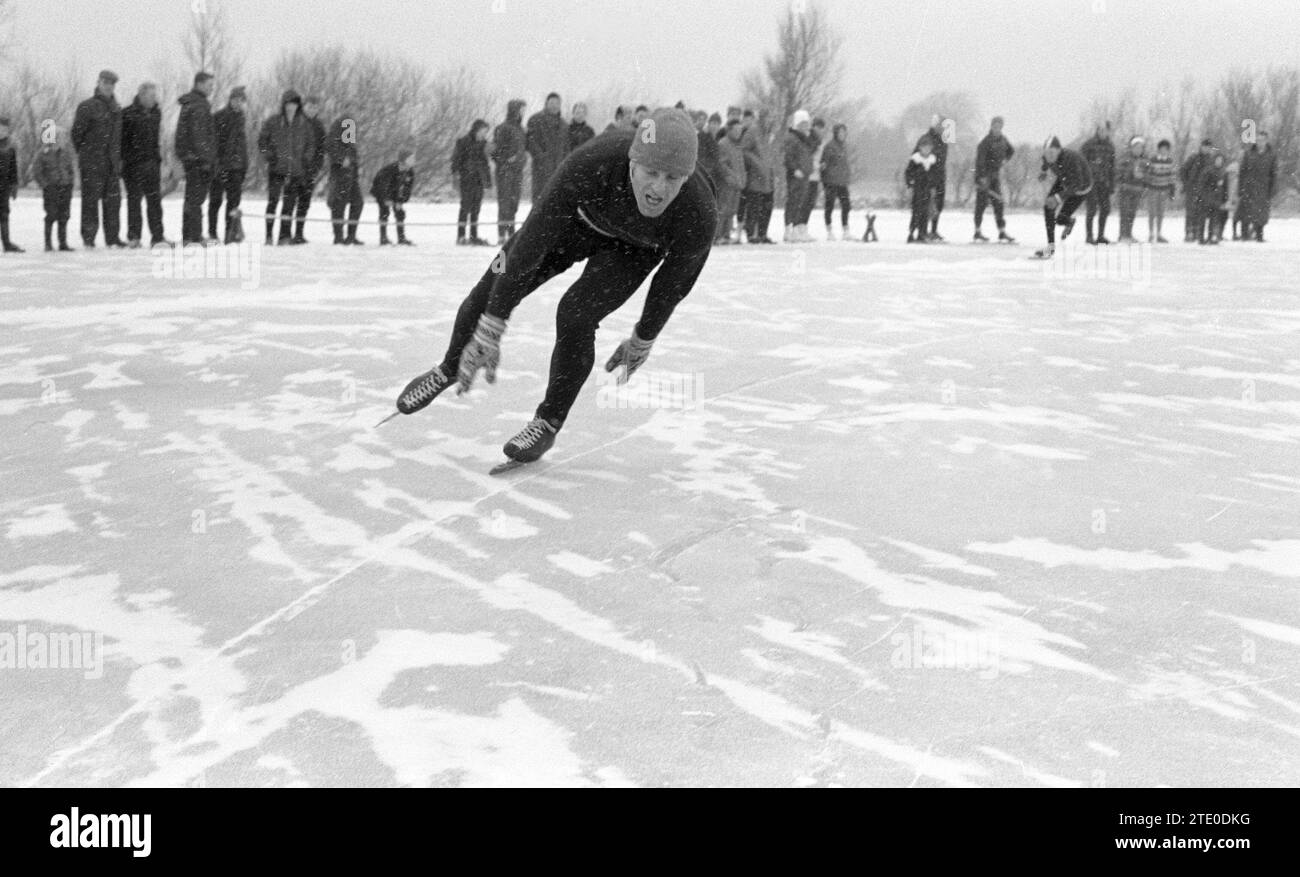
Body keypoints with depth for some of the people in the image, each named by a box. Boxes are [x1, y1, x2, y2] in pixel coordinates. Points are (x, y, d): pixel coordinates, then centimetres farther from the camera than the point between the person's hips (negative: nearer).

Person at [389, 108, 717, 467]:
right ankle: (450, 370, 31)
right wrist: (489, 330, -34)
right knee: (488, 292, -1)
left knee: (575, 315, -22)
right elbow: (531, 242, -36)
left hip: (637, 247, -1)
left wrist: (642, 341, -1)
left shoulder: (699, 215, -38)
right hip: (579, 218, 1)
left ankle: (548, 424, 3)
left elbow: (673, 284, -17)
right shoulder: (591, 164, -43)